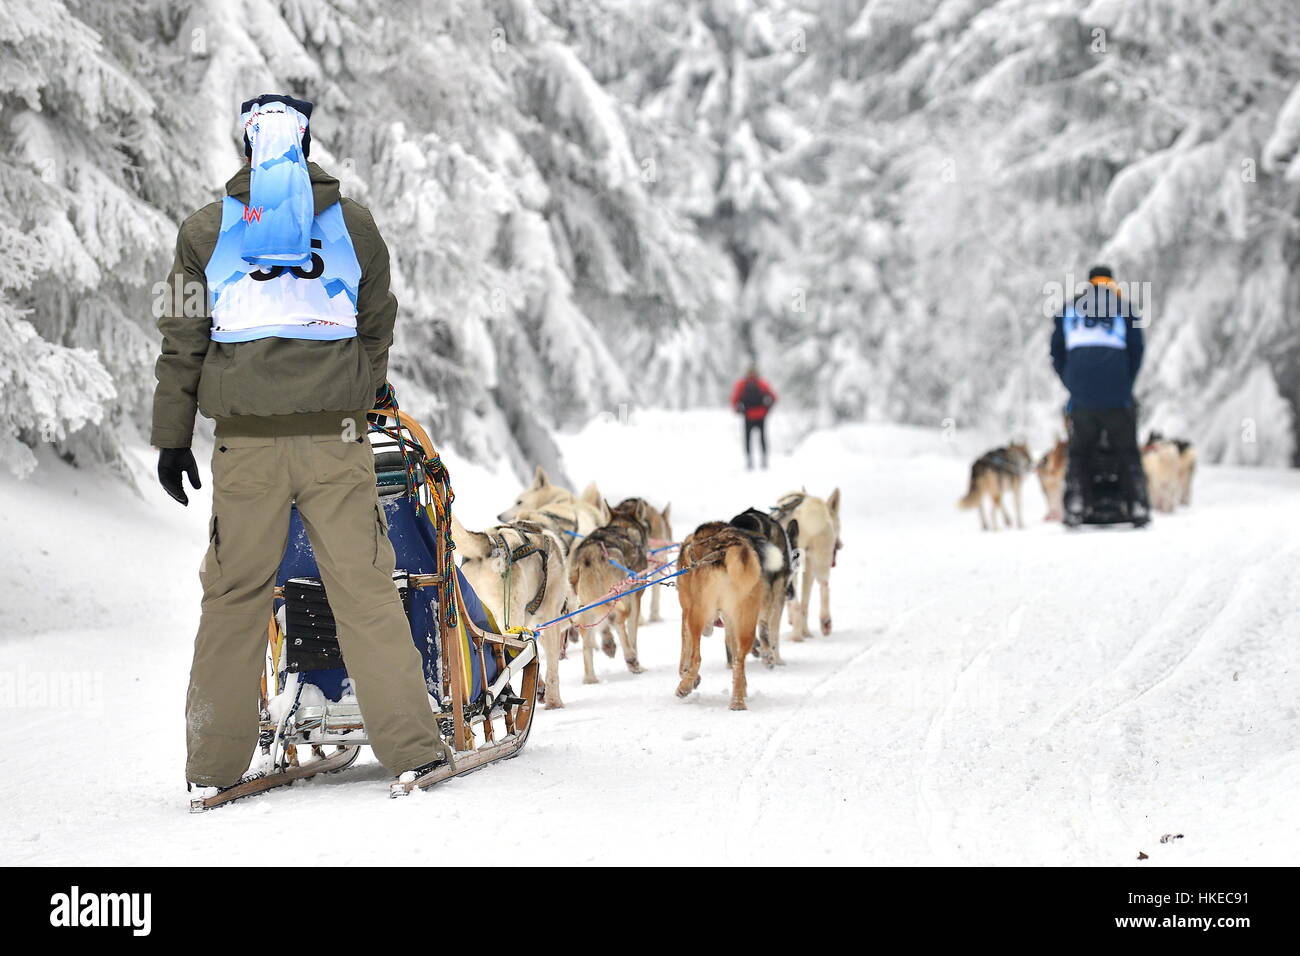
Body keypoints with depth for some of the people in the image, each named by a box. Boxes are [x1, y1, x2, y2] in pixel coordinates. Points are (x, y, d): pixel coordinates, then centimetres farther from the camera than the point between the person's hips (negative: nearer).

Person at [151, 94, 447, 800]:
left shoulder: (206, 230, 5)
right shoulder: (353, 223, 7)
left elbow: (182, 341, 6)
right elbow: (377, 331, 15)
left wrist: (172, 438, 12)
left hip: (246, 443, 0)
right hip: (335, 437, 0)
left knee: (234, 596, 6)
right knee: (366, 589, 1)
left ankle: (215, 764, 7)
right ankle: (410, 747, -2)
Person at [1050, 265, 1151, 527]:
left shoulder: (1068, 312, 16)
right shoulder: (1123, 309, 10)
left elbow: (1057, 355, 14)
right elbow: (1136, 352, 9)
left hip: (1081, 397, 1)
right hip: (1116, 397, -1)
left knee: (1079, 453, 10)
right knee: (1128, 453, 7)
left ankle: (1074, 504, -3)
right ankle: (1138, 506, -1)